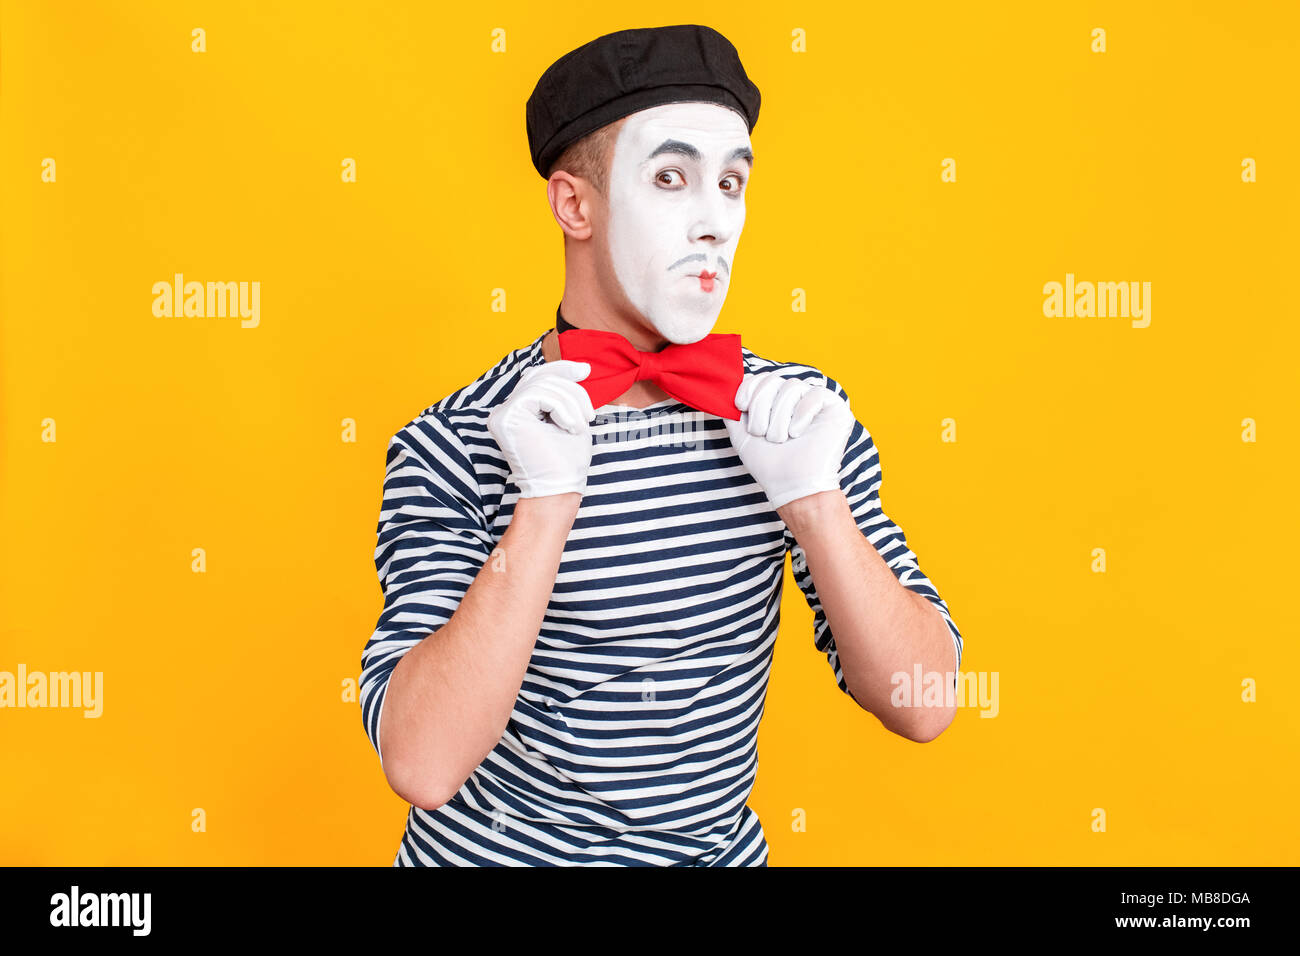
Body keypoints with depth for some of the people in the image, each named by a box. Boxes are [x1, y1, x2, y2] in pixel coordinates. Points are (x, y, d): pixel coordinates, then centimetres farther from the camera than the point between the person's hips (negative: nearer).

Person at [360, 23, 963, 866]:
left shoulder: (796, 412, -10)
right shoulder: (449, 449, -19)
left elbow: (922, 707, -12)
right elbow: (420, 765, -26)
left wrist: (815, 499, -25)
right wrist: (547, 506, -32)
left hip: (719, 844, 3)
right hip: (488, 847, -2)